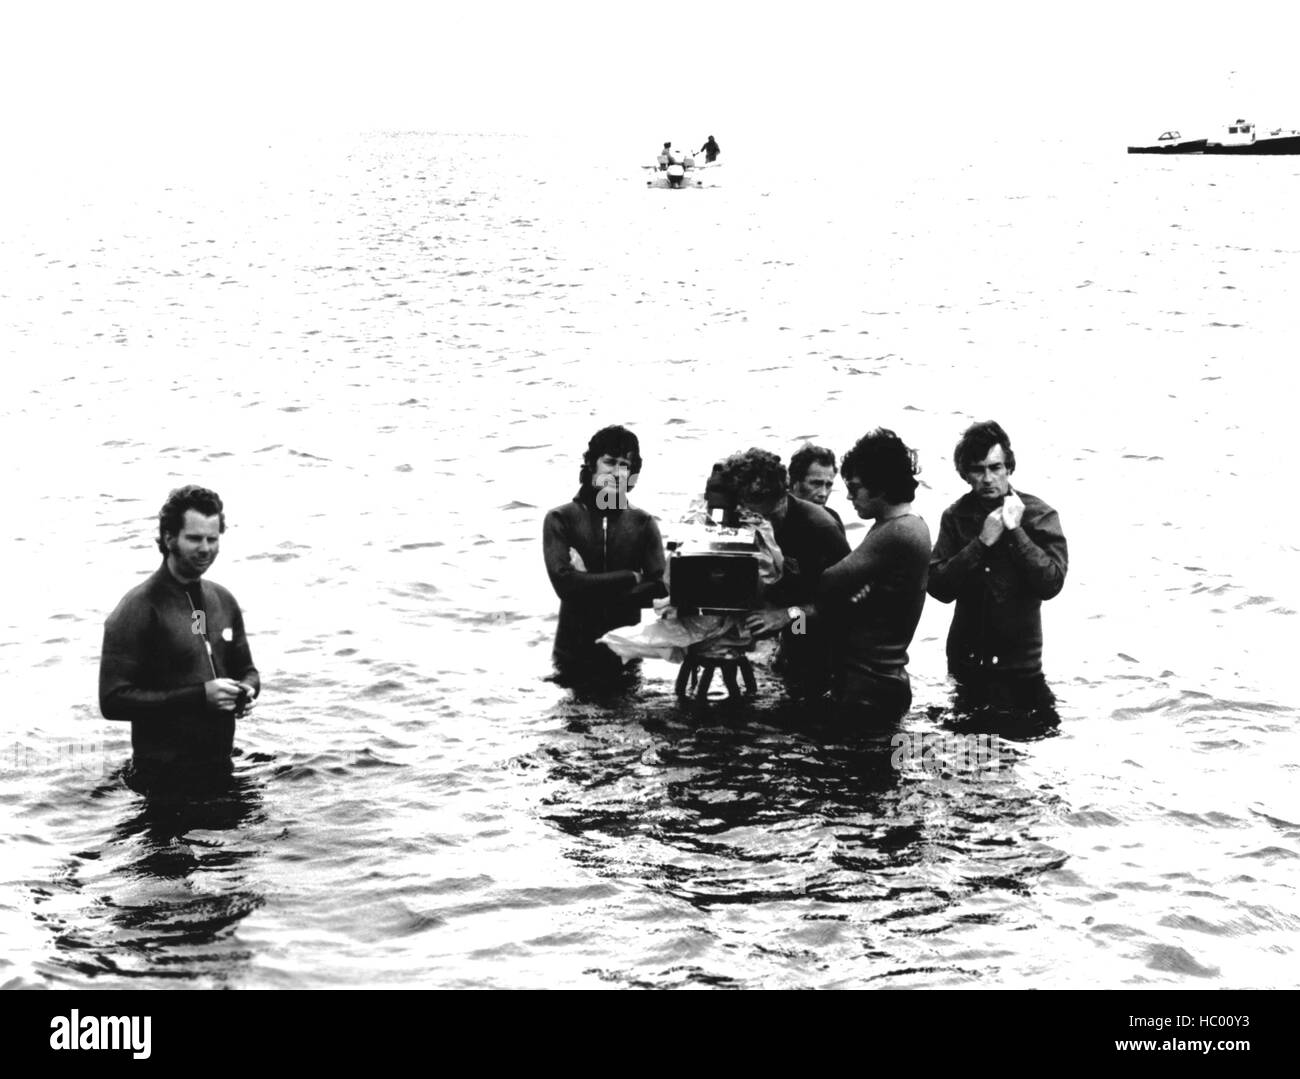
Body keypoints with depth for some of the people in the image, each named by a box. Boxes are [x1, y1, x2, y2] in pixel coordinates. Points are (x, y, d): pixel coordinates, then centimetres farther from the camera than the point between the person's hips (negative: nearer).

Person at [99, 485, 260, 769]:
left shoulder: (223, 601, 9)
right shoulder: (138, 608, -13)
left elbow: (245, 669, 21)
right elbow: (113, 700, -20)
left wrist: (248, 690, -4)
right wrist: (200, 696, -23)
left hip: (221, 764, 6)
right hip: (165, 774, -6)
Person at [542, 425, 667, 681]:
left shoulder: (642, 523, 4)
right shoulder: (560, 519, -1)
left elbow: (660, 587, -7)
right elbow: (564, 582, -15)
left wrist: (590, 588, -15)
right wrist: (630, 578, -12)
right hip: (575, 653, -1)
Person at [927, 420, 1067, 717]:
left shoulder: (1038, 514, -6)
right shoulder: (956, 517, 0)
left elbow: (1050, 583, -18)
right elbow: (939, 587, -10)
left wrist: (1015, 530, -19)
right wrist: (982, 542, -18)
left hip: (1020, 668, -2)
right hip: (966, 663, 3)